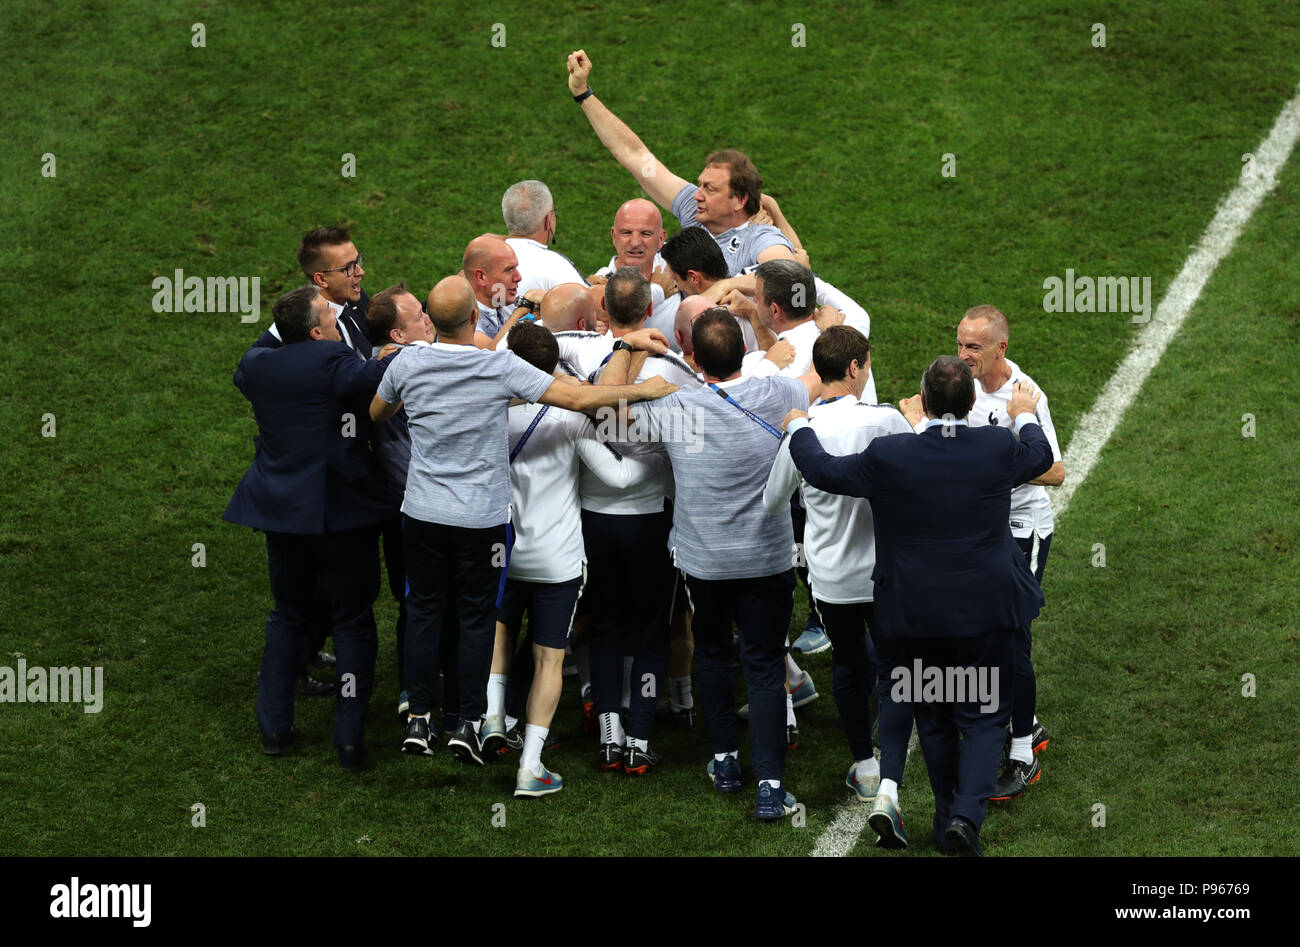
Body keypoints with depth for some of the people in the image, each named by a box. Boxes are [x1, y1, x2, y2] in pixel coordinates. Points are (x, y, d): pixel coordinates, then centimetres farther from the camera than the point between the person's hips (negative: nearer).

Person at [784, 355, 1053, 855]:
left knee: (934, 720, 16)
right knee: (984, 717, 9)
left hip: (916, 616, 0)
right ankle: (968, 812, -9)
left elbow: (823, 471, 1)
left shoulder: (889, 456, -14)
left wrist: (799, 428, 20)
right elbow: (1040, 456, 13)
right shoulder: (999, 448, -10)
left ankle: (948, 823, 22)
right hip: (985, 612, 0)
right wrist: (1025, 415, 34)